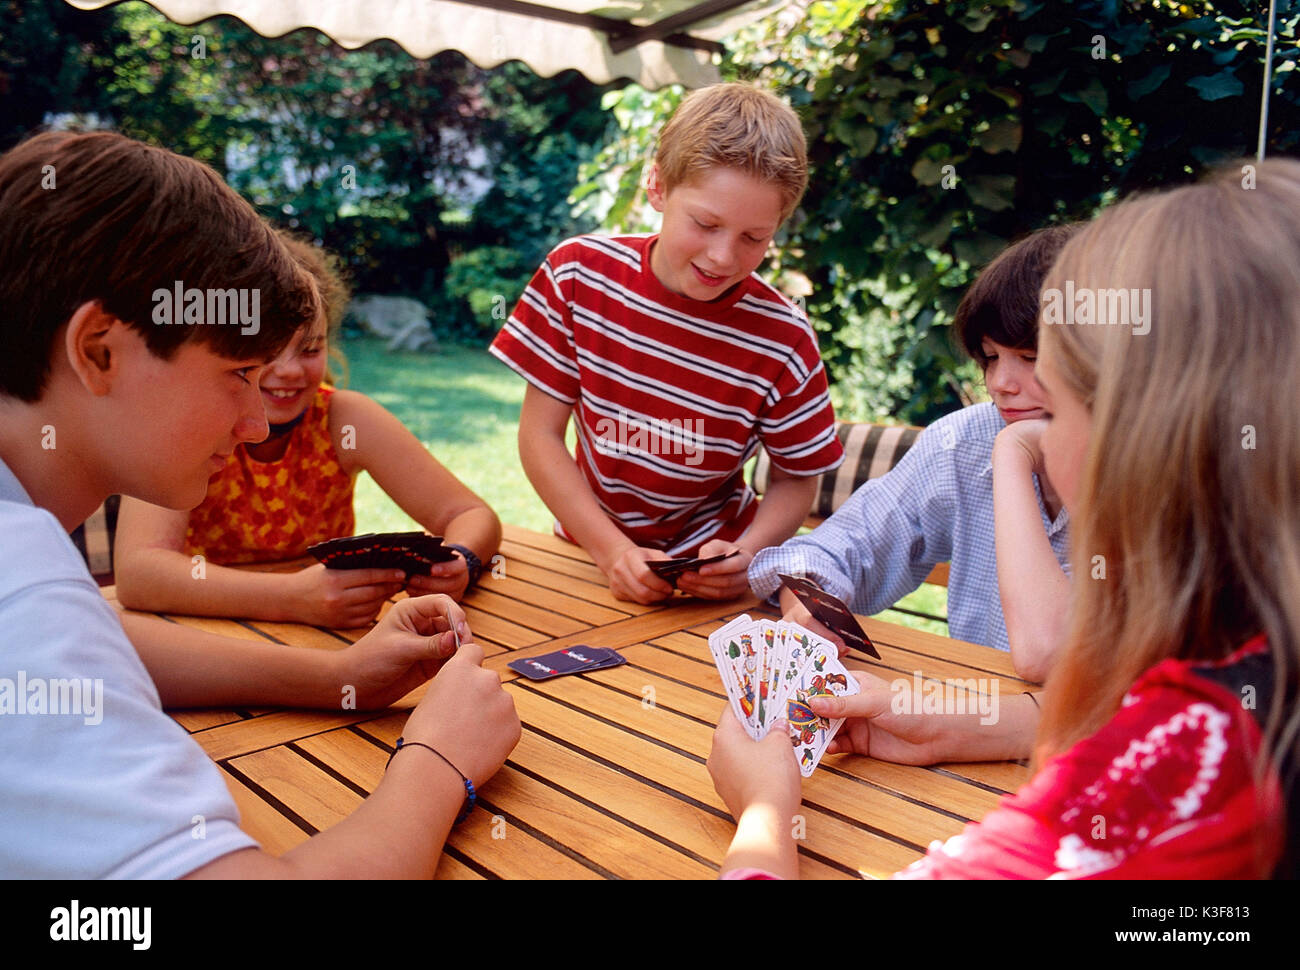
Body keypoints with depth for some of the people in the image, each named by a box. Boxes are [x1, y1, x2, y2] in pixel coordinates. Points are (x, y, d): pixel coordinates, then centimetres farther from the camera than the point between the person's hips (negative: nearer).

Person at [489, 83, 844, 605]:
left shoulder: (783, 342, -15)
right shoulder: (577, 274, -12)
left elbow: (796, 480, -2)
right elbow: (540, 434, -9)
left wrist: (747, 556, -21)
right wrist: (614, 552, -19)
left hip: (708, 575, -1)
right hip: (590, 552, 2)